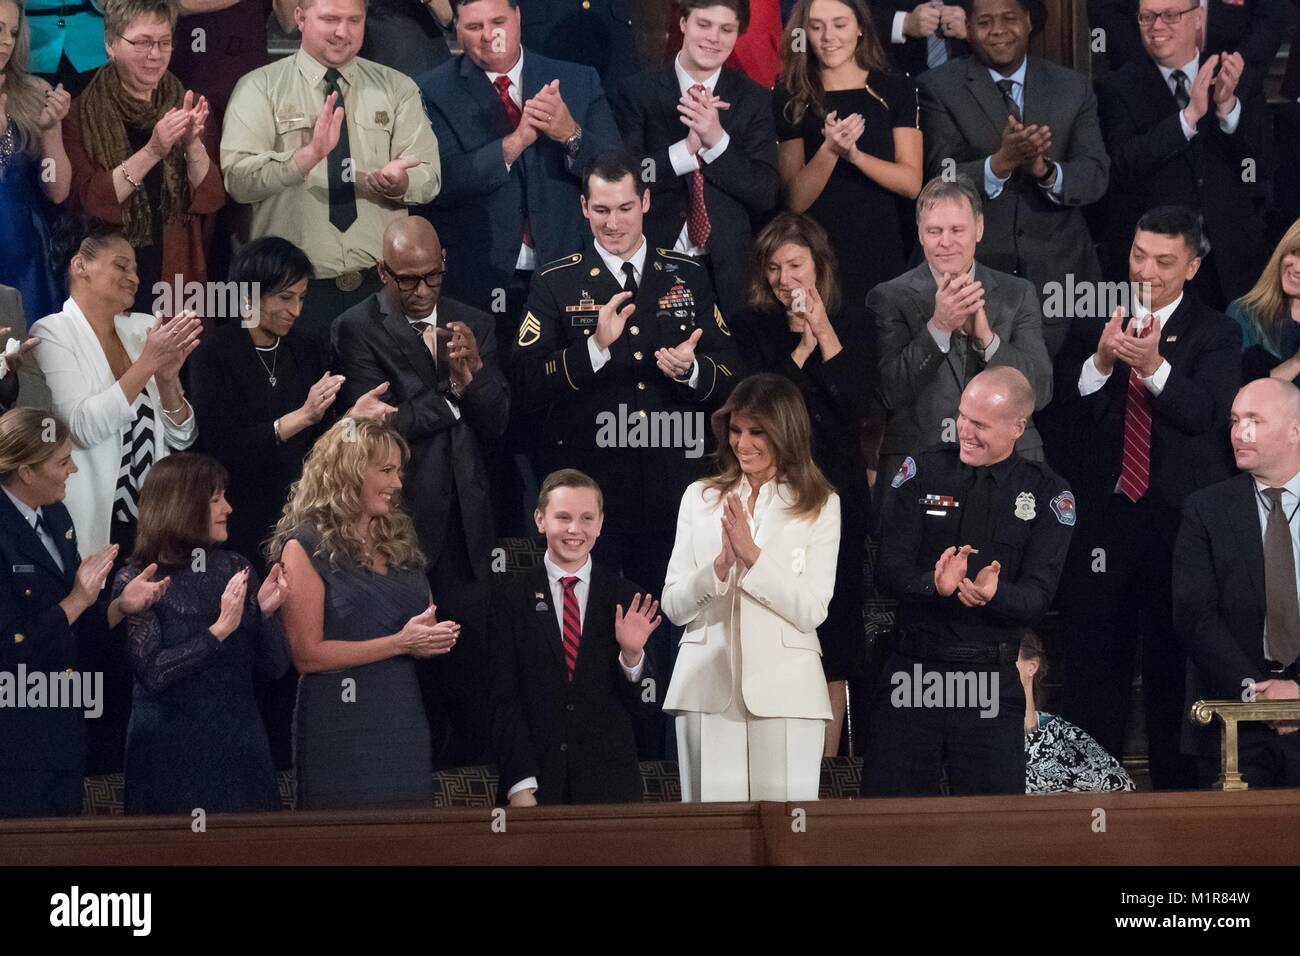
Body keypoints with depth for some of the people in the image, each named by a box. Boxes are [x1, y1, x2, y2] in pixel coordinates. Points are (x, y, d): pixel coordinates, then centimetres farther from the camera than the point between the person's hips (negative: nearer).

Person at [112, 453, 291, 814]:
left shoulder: (235, 568, 5)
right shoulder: (136, 581, -7)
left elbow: (275, 666, 4)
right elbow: (152, 673, -17)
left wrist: (266, 612, -13)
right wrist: (220, 629, -21)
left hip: (240, 747, 4)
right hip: (173, 754, -4)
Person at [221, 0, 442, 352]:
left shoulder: (397, 89, 11)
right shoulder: (258, 89, 3)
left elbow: (427, 178, 1)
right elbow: (239, 180, -10)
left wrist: (396, 182, -22)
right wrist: (309, 155, -25)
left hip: (380, 284, 2)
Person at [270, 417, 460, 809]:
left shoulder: (398, 539, 16)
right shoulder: (306, 547, -5)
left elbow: (425, 621, 27)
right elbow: (307, 655, -12)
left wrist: (433, 638, 2)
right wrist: (399, 642, -15)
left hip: (404, 718, 6)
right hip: (341, 728, -6)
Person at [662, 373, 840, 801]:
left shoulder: (821, 506, 6)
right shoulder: (700, 497, 13)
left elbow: (811, 612, -3)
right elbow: (673, 606, 6)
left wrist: (752, 555, -12)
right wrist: (720, 565, -12)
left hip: (783, 689, -2)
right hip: (707, 684, 2)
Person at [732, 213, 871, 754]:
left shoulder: (853, 333, 9)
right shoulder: (750, 330, 6)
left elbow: (857, 409, -6)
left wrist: (825, 336, -11)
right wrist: (802, 346, -12)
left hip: (837, 497, 1)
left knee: (834, 648, 2)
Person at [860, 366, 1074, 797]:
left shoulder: (1049, 495, 2)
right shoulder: (921, 472, 4)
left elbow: (1037, 599, -5)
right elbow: (888, 571, -4)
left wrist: (994, 593, -28)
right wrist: (935, 585, -25)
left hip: (992, 680, 0)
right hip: (910, 670, 0)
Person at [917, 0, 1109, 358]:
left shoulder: (1073, 88, 7)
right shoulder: (938, 88, -2)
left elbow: (1095, 177, -3)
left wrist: (1045, 169, -24)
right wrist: (1000, 162, -30)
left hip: (1056, 273, 2)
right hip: (974, 272, -2)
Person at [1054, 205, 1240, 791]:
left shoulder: (1213, 335, 0)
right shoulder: (1095, 321, 8)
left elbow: (1208, 414, -16)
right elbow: (1066, 414, 2)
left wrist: (1155, 366, -31)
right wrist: (1100, 362, -16)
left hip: (1177, 518, -2)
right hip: (1101, 516, 2)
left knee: (1175, 664, 5)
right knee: (1093, 657, 5)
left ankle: (1176, 784, 13)